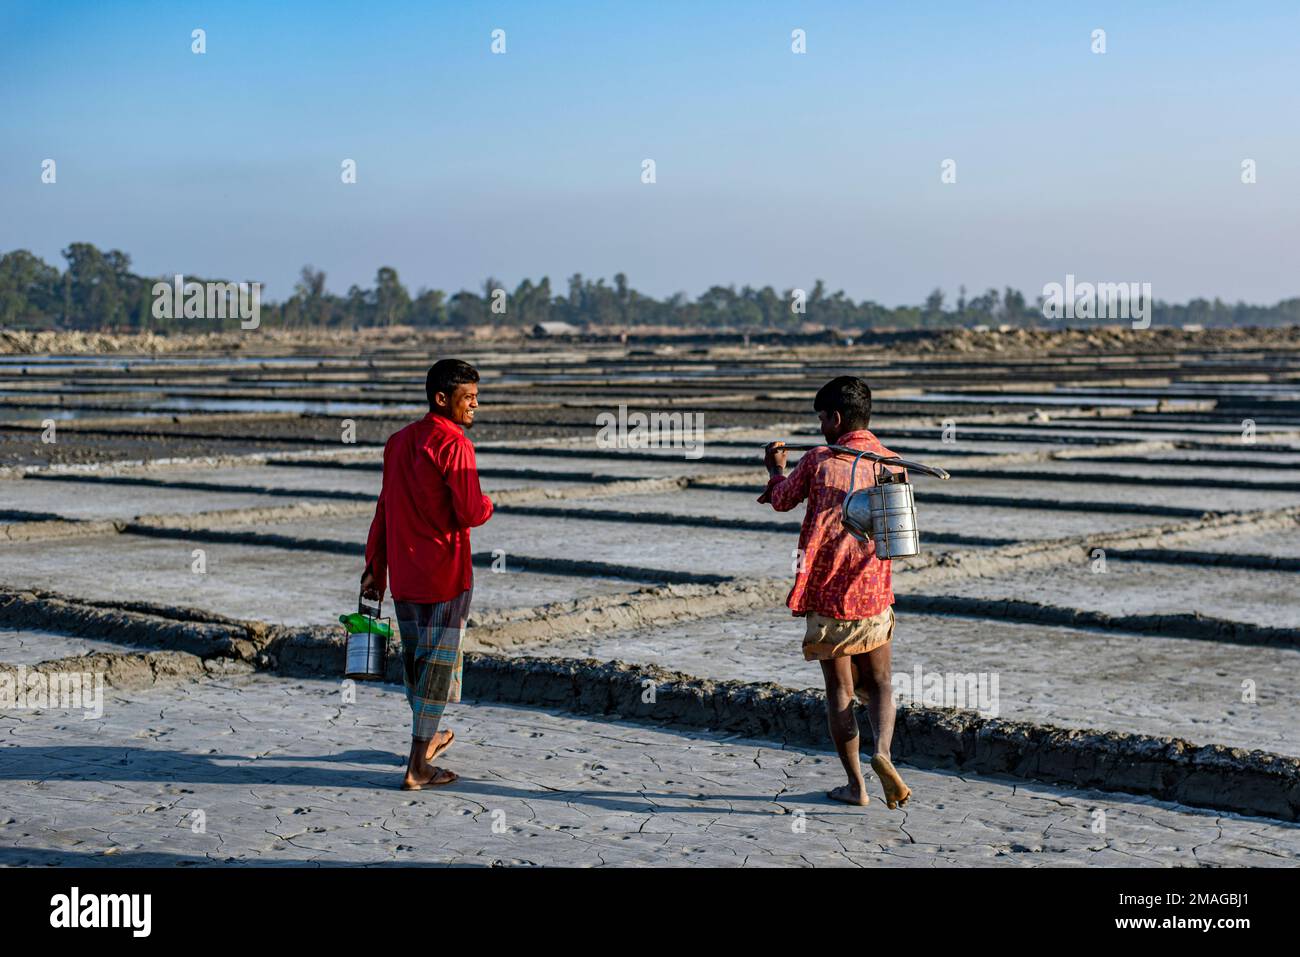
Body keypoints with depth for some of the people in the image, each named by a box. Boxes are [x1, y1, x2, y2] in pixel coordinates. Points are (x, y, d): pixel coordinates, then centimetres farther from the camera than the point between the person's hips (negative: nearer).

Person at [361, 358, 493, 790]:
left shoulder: (399, 441, 9)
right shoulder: (453, 445, -15)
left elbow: (384, 509, 11)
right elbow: (469, 513, -20)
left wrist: (375, 567, 15)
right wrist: (487, 505, 3)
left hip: (403, 574, 7)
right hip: (444, 575, -7)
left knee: (415, 658, 21)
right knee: (437, 665, 0)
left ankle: (427, 738, 40)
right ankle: (417, 767, 1)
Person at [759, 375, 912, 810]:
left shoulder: (819, 460, -5)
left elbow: (782, 500, 12)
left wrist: (776, 467, 32)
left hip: (825, 593, -2)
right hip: (873, 594, 2)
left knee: (839, 689, 8)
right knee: (879, 683, 14)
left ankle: (855, 784, 8)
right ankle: (882, 750, -14)